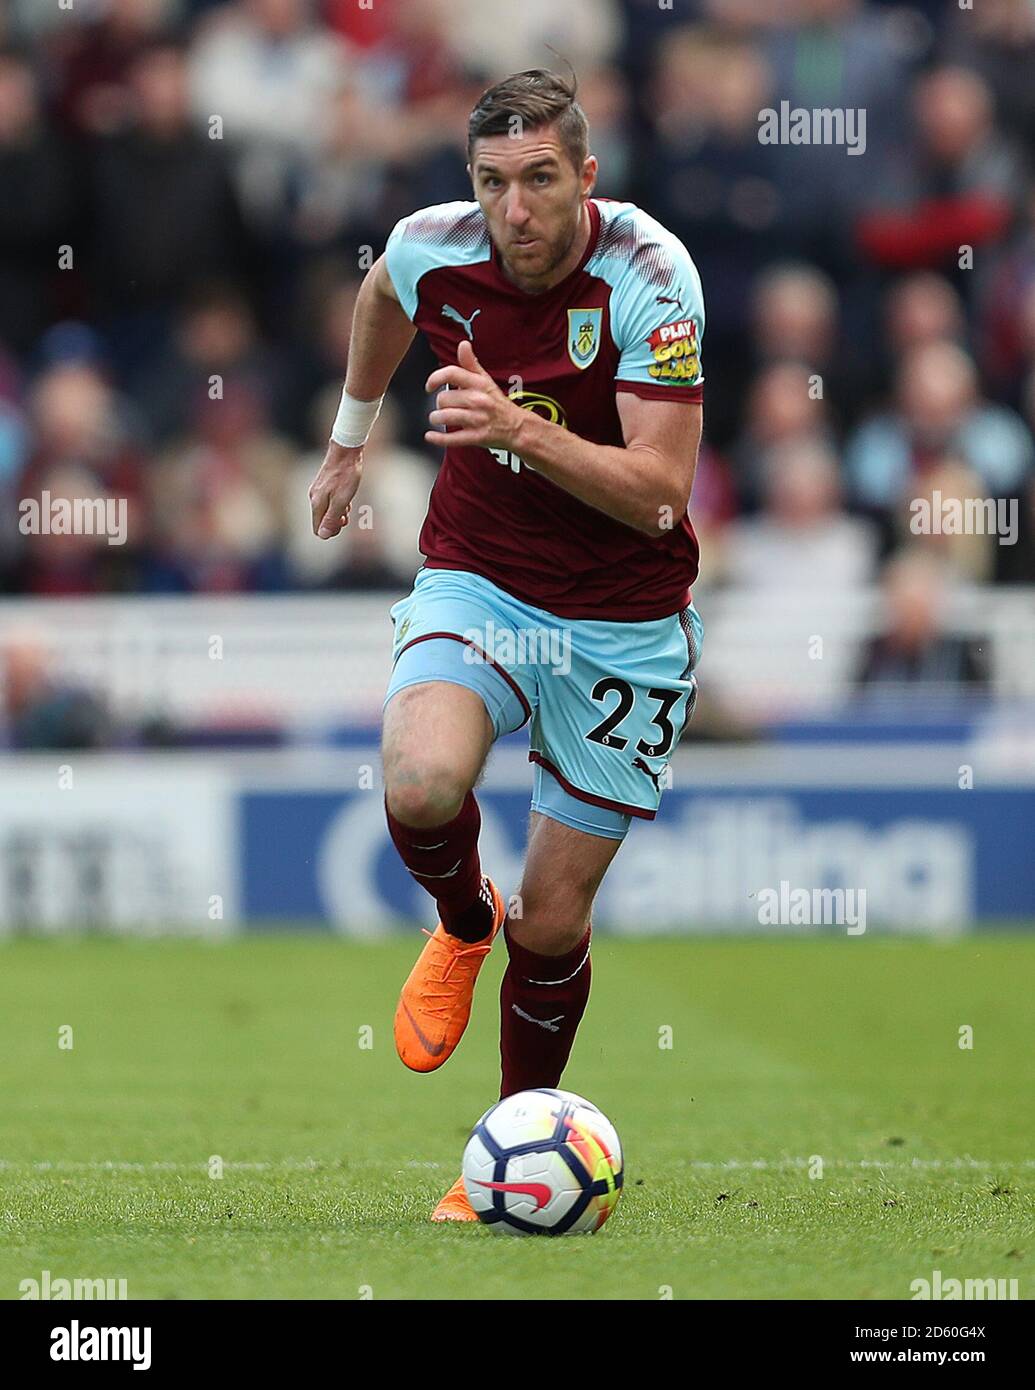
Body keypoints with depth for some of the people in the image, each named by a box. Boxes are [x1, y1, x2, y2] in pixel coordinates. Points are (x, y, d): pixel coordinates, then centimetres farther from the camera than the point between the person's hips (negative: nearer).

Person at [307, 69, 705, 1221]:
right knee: (421, 784, -30)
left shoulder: (650, 274, -21)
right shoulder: (432, 249, -11)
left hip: (623, 623, -2)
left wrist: (520, 431, -38)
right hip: (477, 583, 2)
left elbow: (657, 494, -25)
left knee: (554, 919, 3)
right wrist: (349, 437, 28)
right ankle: (461, 923, 5)